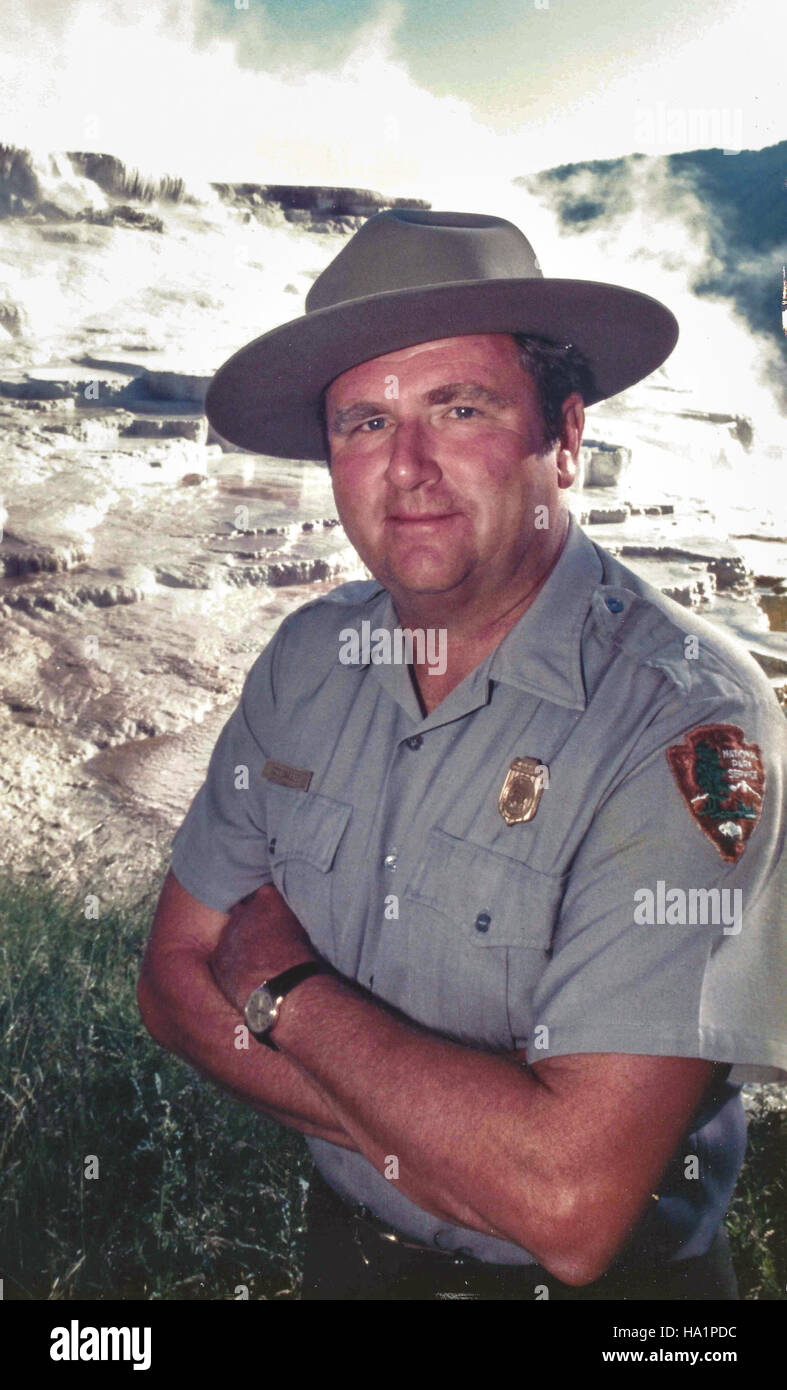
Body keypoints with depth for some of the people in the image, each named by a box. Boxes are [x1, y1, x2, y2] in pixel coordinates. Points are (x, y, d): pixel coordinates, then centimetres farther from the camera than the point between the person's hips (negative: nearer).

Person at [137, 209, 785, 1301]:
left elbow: (572, 1207, -33)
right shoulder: (310, 659, -11)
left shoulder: (689, 726, -29)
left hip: (601, 1283, -4)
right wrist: (411, 1135, -22)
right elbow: (177, 976, -7)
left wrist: (287, 986, -21)